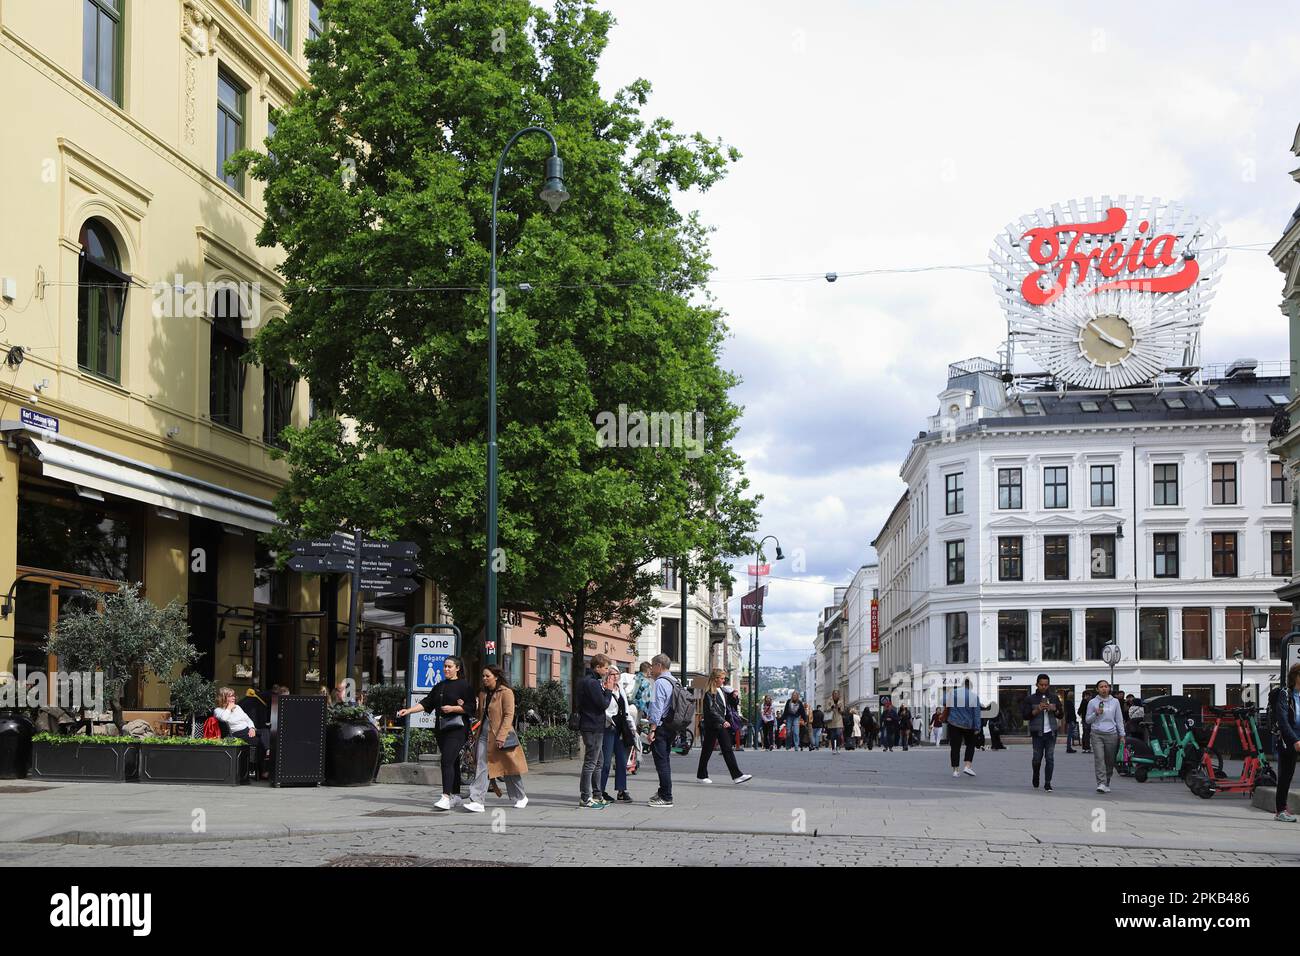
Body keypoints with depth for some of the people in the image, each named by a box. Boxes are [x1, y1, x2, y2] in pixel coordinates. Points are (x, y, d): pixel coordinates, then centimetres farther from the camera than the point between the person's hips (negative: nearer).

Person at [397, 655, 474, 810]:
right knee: (452, 762, 11)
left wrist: (452, 708, -16)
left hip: (457, 728, -7)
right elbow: (426, 703, 15)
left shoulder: (464, 685, -1)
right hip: (441, 729, 7)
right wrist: (408, 710, 4)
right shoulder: (439, 686, 19)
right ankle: (456, 796, 18)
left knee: (447, 760, -19)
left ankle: (446, 797, -25)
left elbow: (471, 707, -6)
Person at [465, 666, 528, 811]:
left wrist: (501, 736, -22)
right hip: (484, 734, 6)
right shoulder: (483, 694, 12)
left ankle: (521, 797, 25)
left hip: (501, 736, -6)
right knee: (481, 768, -5)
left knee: (509, 767, 7)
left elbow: (509, 716, -14)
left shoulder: (506, 693, -9)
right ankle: (477, 802, -9)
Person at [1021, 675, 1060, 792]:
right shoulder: (1030, 699, 3)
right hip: (1037, 733, -1)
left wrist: (1054, 709, -7)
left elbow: (1060, 715, 14)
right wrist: (1037, 710, -16)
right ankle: (1035, 781, 27)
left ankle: (1048, 783, -1)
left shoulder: (1054, 698, 12)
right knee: (1037, 758, 2)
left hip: (1051, 732, 2)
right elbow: (1025, 715, -3)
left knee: (1049, 758, -5)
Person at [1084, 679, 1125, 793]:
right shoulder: (1092, 702, 6)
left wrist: (1122, 735, 8)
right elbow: (1087, 720, 9)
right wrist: (1096, 713, -8)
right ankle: (1101, 784, -19)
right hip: (1097, 734, -1)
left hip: (1111, 734, 1)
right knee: (1099, 758, -14)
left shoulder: (1115, 702, 10)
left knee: (1110, 761, 3)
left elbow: (1119, 719, 13)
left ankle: (1107, 783, 19)